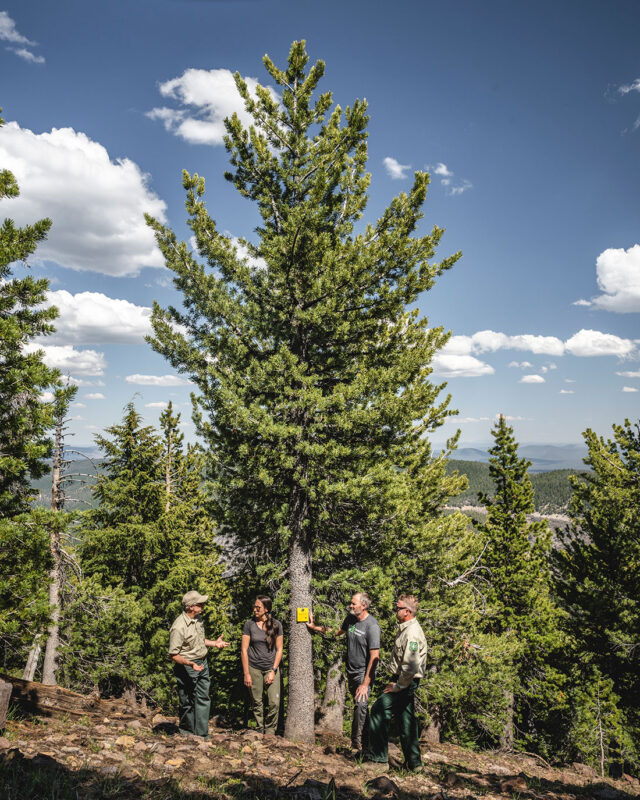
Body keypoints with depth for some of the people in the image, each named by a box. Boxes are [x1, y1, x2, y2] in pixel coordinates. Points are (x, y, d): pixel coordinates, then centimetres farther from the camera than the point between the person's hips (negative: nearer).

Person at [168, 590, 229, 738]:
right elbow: (173, 655, -21)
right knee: (187, 703, 6)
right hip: (186, 667, -7)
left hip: (203, 663, 8)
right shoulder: (179, 627, -25)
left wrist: (214, 643, 7)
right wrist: (191, 664, -33)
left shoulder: (198, 618, 2)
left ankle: (202, 735, 17)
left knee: (203, 699, 9)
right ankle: (187, 734, 25)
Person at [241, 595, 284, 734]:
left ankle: (270, 731, 10)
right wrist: (246, 673, -5)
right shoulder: (249, 624, -3)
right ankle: (261, 731, 21)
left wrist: (273, 671, -5)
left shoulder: (276, 625, -1)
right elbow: (244, 650, -2)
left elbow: (279, 650, 2)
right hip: (254, 668, 0)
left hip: (272, 668, 0)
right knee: (257, 703, 4)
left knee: (274, 702, -7)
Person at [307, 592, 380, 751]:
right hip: (351, 671, 7)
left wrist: (365, 683, -23)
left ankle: (358, 743, -8)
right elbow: (337, 631, 24)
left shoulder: (372, 626, -20)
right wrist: (314, 627, 21)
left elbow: (374, 657, -21)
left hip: (364, 673, -7)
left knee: (360, 705, -17)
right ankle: (365, 741, 24)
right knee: (358, 706, 13)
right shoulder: (350, 618, 4)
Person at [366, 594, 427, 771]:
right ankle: (413, 761, 21)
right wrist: (397, 683, 16)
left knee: (379, 710, -5)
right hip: (404, 681, 10)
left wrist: (398, 686, -18)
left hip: (405, 682, -10)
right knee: (406, 718, 14)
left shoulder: (412, 633, -23)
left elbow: (411, 667, -28)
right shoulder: (406, 629, 11)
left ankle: (378, 755, 3)